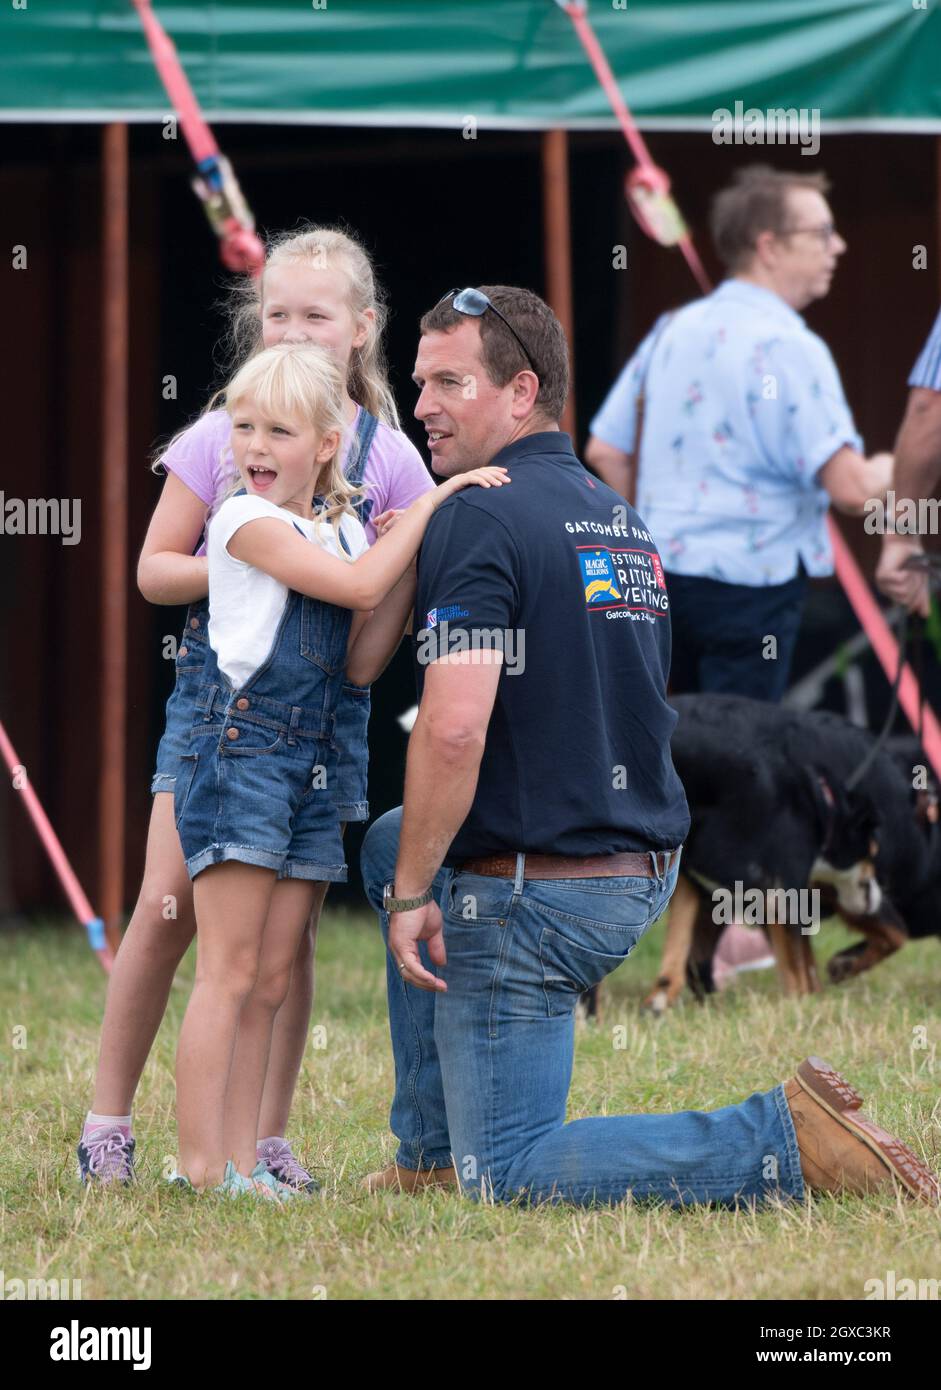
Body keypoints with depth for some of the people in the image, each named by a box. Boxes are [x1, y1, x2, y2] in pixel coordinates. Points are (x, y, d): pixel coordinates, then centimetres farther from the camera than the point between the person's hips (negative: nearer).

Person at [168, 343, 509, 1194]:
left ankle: (241, 1164, 9)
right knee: (228, 973, -9)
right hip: (241, 749, -7)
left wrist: (415, 562, 0)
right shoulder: (248, 521, -9)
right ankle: (202, 1167, -10)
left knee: (271, 983, 7)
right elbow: (356, 586, -20)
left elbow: (361, 664, 8)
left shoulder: (344, 530, 13)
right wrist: (432, 502, -16)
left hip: (311, 764, 7)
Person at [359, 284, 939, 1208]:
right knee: (390, 846, 31)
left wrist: (412, 896, -16)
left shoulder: (479, 519, -15)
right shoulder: (620, 519, 13)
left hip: (532, 897, -9)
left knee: (508, 1177, -3)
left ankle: (792, 1141, -17)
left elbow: (454, 727, -25)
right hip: (643, 875, 9)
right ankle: (436, 1154, 27)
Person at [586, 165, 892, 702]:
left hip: (664, 576, 8)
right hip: (750, 587, -8)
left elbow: (605, 453, 14)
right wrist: (897, 468, 0)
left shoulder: (672, 330, 10)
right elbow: (851, 490, -21)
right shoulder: (788, 348, -15)